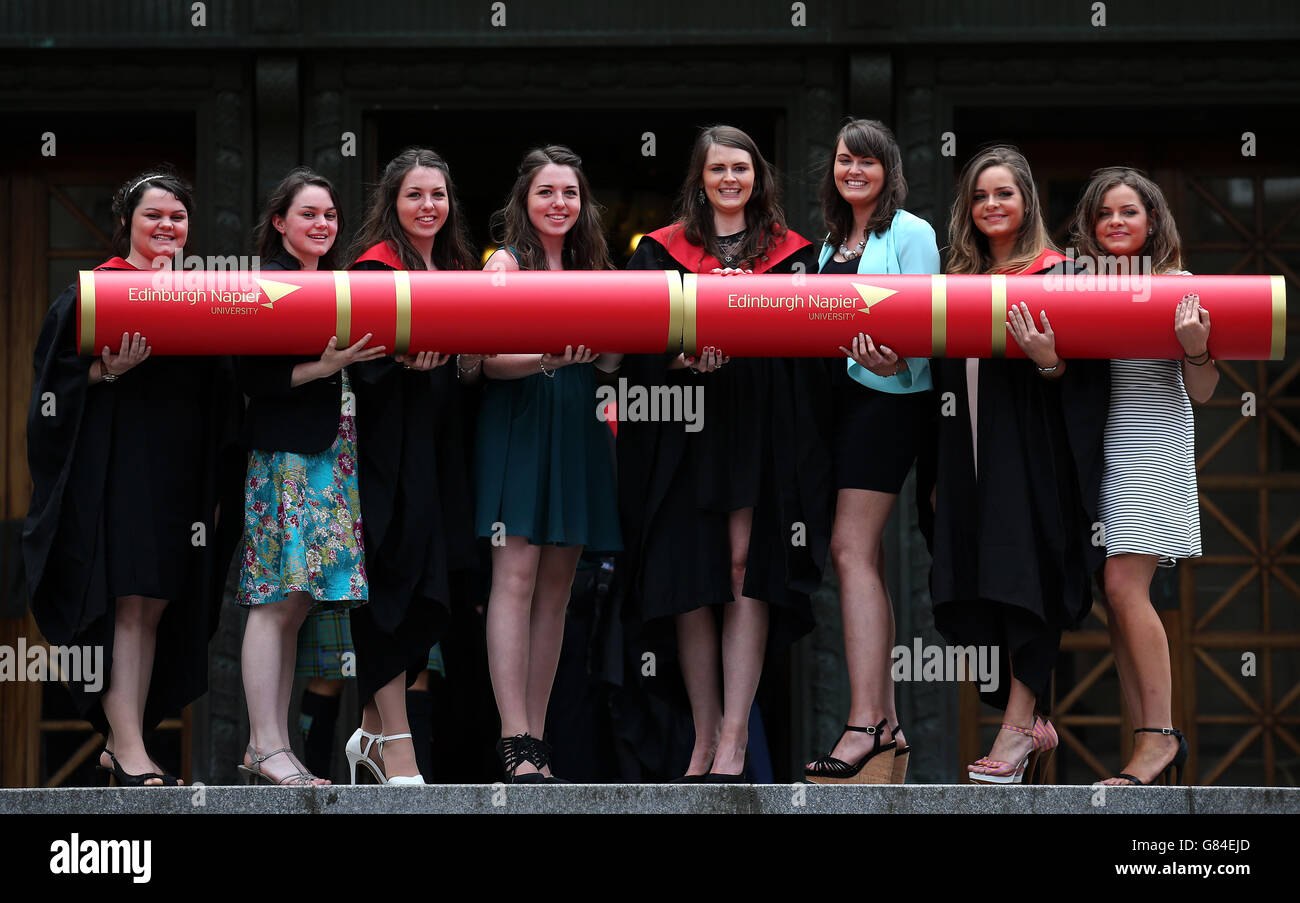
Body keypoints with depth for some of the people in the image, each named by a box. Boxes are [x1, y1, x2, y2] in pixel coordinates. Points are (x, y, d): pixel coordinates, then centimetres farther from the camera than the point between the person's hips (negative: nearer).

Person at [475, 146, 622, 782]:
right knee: (517, 575, -12)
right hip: (518, 424, -6)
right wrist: (550, 356, -28)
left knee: (557, 585, 4)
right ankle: (516, 744, -16)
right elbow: (492, 360, -10)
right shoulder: (506, 262, -1)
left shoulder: (591, 266, 15)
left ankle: (535, 735, 7)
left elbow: (608, 362, 14)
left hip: (577, 430, 6)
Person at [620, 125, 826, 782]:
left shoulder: (790, 252, 12)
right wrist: (683, 355, -18)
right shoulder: (662, 251, 12)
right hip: (683, 434, 1)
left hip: (763, 432, -1)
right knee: (690, 582, -2)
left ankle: (732, 746, -11)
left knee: (747, 578, -9)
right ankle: (705, 736, 7)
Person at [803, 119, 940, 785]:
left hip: (888, 398, -8)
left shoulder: (909, 233, -6)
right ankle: (886, 723, 12)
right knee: (864, 555, 8)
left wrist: (896, 359, -31)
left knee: (851, 548, -16)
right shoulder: (833, 238, 17)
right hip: (838, 394, 8)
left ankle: (864, 723, -19)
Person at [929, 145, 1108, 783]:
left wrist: (1049, 363, -26)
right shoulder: (960, 277, 15)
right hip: (969, 452, 6)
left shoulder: (1055, 275, -2)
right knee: (973, 588, 3)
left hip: (1031, 451, -6)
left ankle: (1019, 726, -5)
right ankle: (1029, 724, 12)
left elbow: (1086, 367, -9)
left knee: (1023, 581, -9)